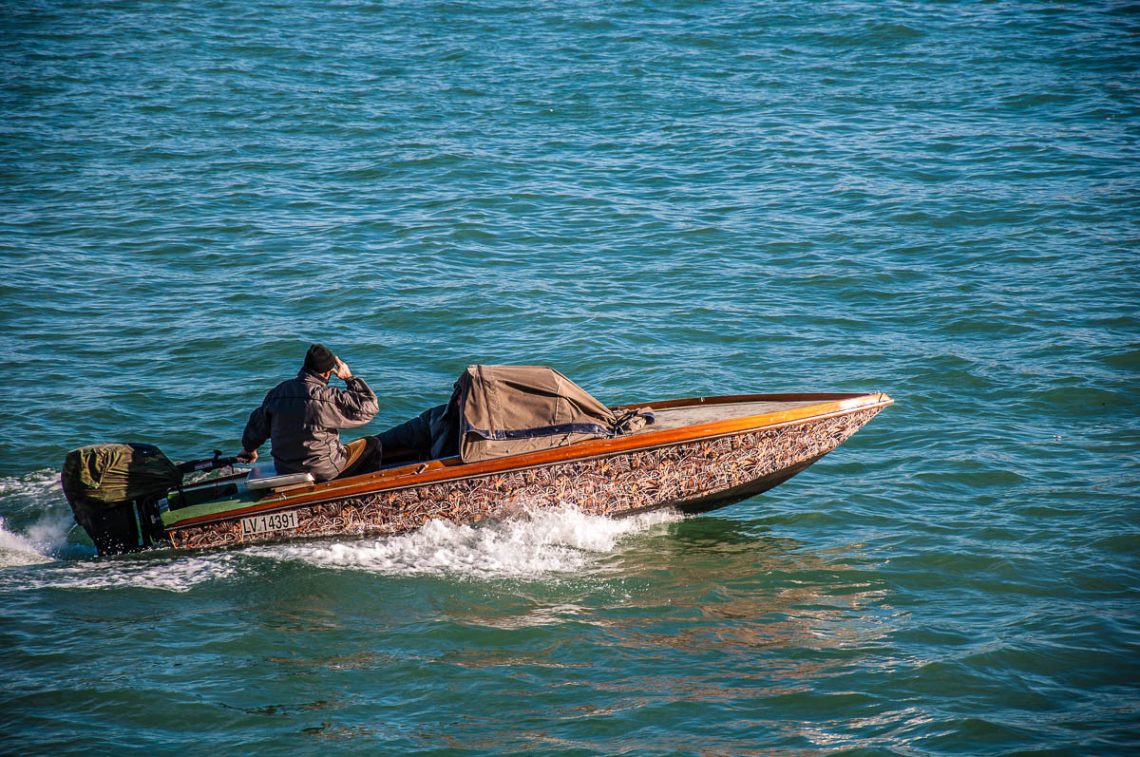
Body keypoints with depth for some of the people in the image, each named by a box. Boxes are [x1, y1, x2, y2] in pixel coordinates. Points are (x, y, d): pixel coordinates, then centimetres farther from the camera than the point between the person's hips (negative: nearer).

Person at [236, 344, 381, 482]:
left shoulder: (276, 393, -2)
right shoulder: (329, 398, -21)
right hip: (324, 471, -7)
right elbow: (369, 407, -13)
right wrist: (350, 378, -1)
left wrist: (249, 448, 33)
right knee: (372, 444, 13)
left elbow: (258, 423, 14)